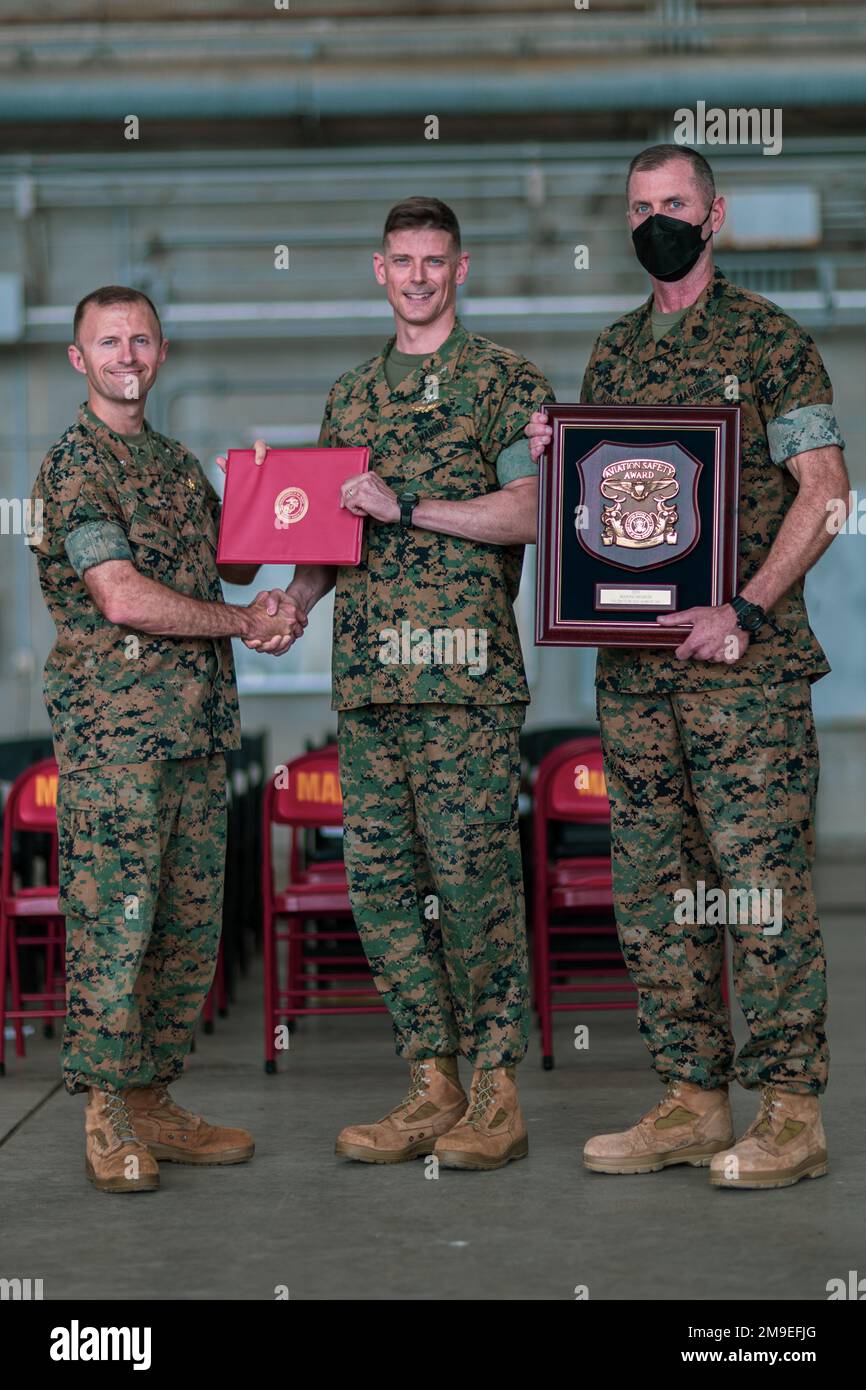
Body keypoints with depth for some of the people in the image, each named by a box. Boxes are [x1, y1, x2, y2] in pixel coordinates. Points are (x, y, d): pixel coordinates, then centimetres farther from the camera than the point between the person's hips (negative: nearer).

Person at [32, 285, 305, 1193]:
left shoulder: (178, 462, 19)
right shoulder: (75, 463, -6)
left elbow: (237, 561, 29)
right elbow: (123, 597, -16)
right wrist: (246, 624, -7)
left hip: (198, 726, 8)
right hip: (114, 725, -8)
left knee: (191, 923, 8)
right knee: (114, 919, -7)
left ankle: (152, 1102, 17)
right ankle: (106, 1120, 1)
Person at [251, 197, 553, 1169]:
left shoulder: (502, 380, 3)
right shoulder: (350, 396, 21)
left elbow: (531, 510, -8)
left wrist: (405, 507, -13)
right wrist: (293, 597, 6)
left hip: (464, 668, -6)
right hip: (366, 669, 6)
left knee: (470, 875, -8)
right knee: (378, 878, 4)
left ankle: (497, 1096, 1)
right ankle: (433, 1088, 12)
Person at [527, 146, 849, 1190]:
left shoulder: (769, 340, 0)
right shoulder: (610, 354, 17)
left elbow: (822, 488, -7)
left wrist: (744, 611, -16)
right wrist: (554, 465, 0)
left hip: (744, 662, -6)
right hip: (632, 662, 6)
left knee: (761, 881, -6)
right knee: (654, 886, 7)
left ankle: (790, 1115, 1)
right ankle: (692, 1100, 16)